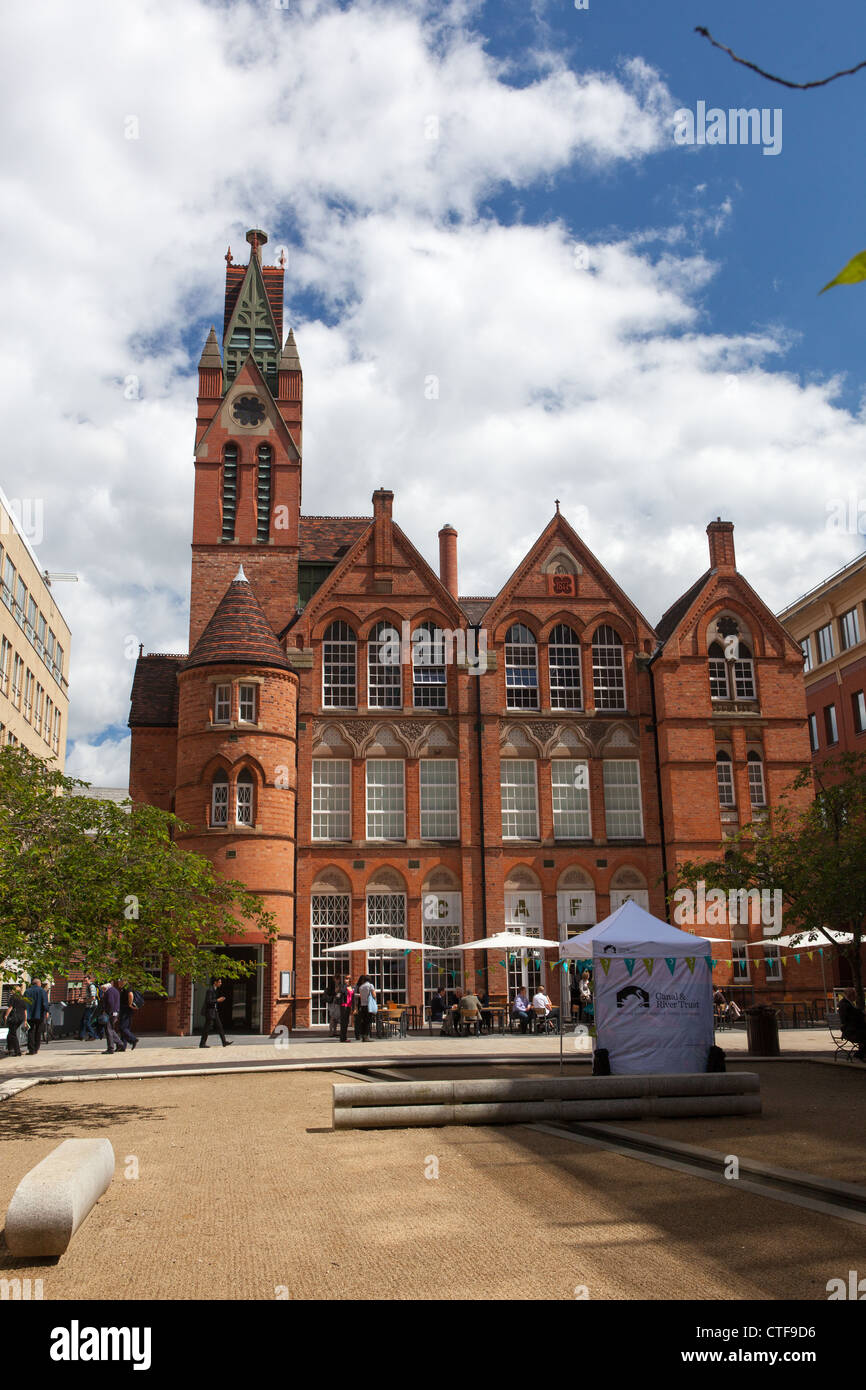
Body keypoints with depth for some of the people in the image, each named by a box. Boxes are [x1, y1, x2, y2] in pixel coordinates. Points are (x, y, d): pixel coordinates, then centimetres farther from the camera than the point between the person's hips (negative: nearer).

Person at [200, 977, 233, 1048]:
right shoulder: (210, 990, -16)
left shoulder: (215, 990, 14)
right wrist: (217, 1000, -17)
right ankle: (202, 1044, 6)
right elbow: (208, 1001, -23)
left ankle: (224, 1042, 6)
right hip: (210, 1012, -10)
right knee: (207, 1028, -3)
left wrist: (219, 1000, 9)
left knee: (219, 1026, 6)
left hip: (215, 1011, 10)